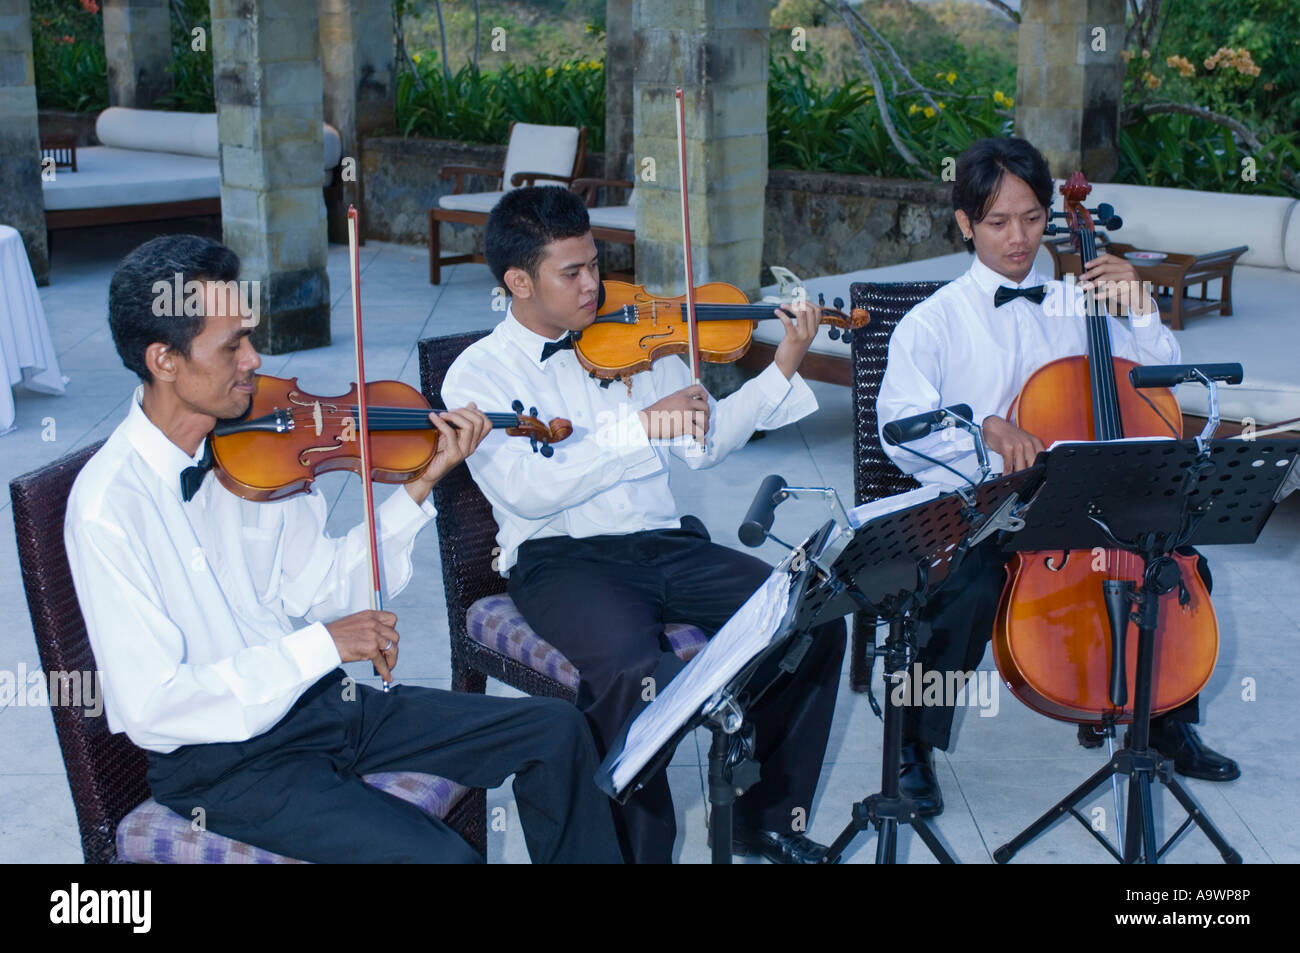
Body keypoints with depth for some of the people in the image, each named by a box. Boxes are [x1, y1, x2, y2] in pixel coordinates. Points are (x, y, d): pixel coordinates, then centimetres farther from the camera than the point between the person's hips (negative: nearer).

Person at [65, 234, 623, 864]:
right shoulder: (108, 507, -21)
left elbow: (321, 589, 4)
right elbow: (151, 705, -24)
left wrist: (421, 484, -5)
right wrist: (322, 646, -25)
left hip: (316, 698, 7)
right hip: (223, 758, -7)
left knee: (554, 731, 4)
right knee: (441, 857, -27)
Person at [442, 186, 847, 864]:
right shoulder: (478, 374, 0)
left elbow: (705, 444, 10)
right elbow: (529, 491, -17)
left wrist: (784, 367, 0)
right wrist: (639, 428, -22)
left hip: (663, 542, 5)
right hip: (559, 557, -5)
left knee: (814, 622, -14)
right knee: (638, 671, -36)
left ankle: (769, 818, 4)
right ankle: (636, 848, -12)